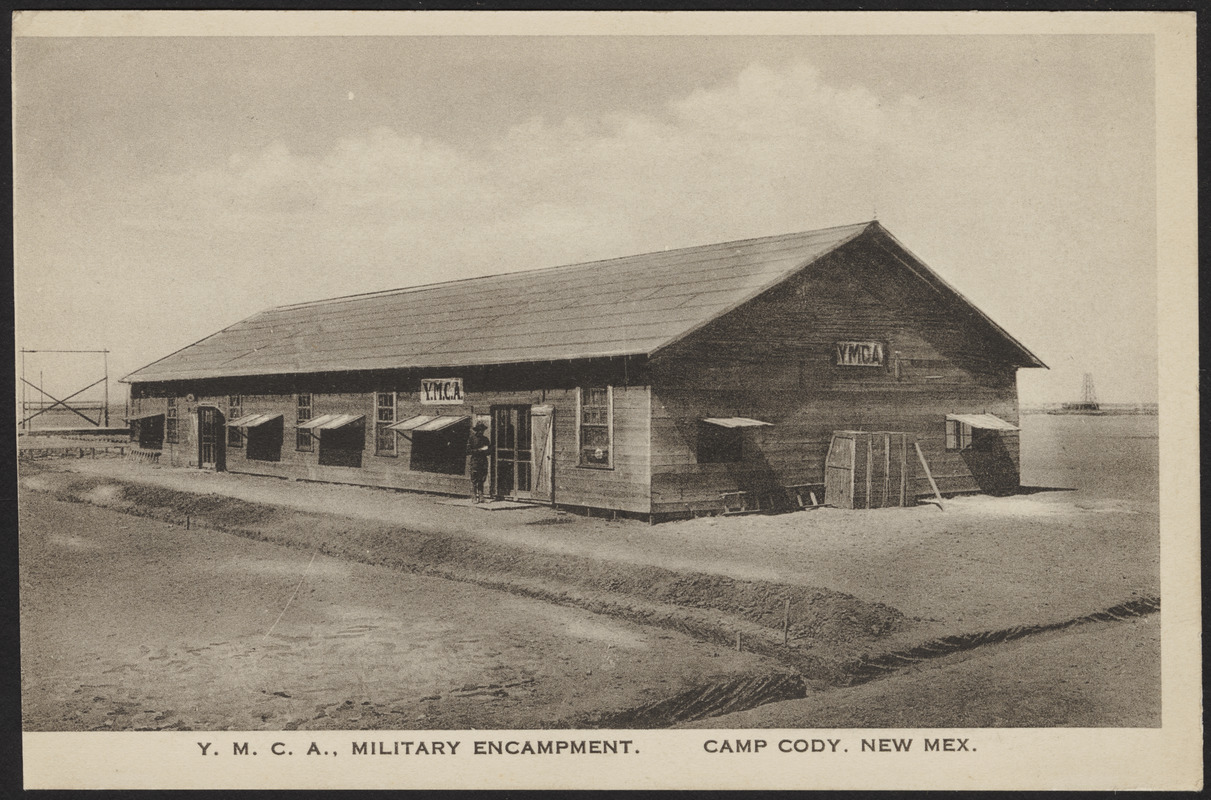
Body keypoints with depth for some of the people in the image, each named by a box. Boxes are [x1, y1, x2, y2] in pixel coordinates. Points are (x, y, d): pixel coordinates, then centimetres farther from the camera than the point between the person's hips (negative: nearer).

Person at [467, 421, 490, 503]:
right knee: (474, 481, -5)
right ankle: (474, 497, -2)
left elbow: (488, 452, 22)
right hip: (475, 461, -5)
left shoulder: (485, 439, 14)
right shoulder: (472, 438, -2)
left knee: (481, 481, 4)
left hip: (484, 462, 5)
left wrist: (490, 448, -1)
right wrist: (479, 450, -13)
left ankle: (480, 497, 6)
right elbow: (468, 451, -7)